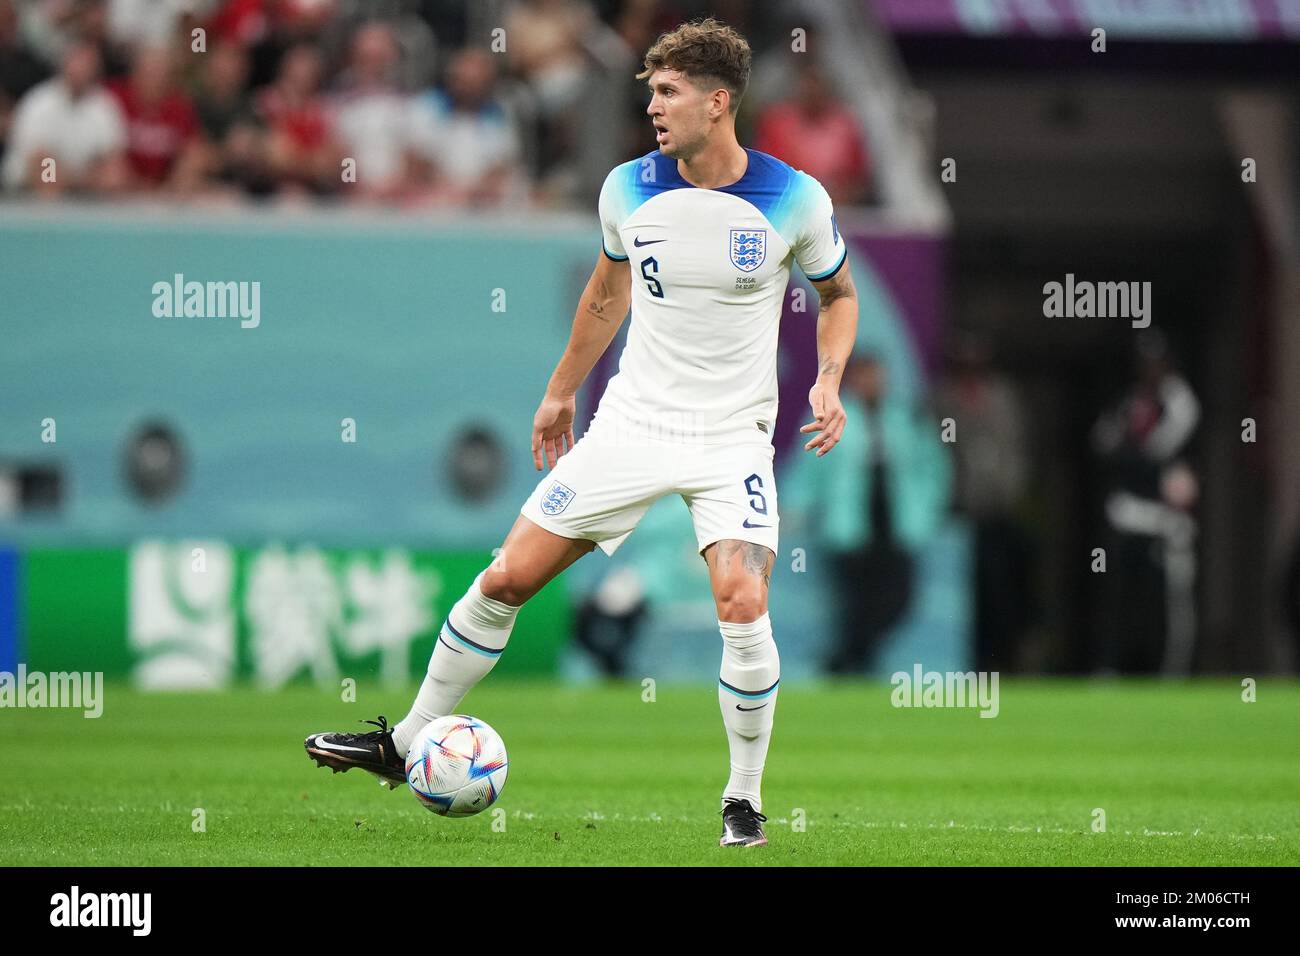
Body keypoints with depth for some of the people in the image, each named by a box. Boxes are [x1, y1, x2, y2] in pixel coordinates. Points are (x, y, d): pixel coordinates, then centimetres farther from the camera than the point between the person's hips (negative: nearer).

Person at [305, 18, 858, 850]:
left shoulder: (795, 200, -11)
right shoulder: (629, 188, -2)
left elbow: (840, 292, 7)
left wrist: (829, 380, -10)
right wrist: (561, 392, 23)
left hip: (733, 436, -3)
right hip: (631, 421, 3)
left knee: (743, 605, -22)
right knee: (506, 577, 0)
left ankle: (745, 797, -2)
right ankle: (409, 742, 17)